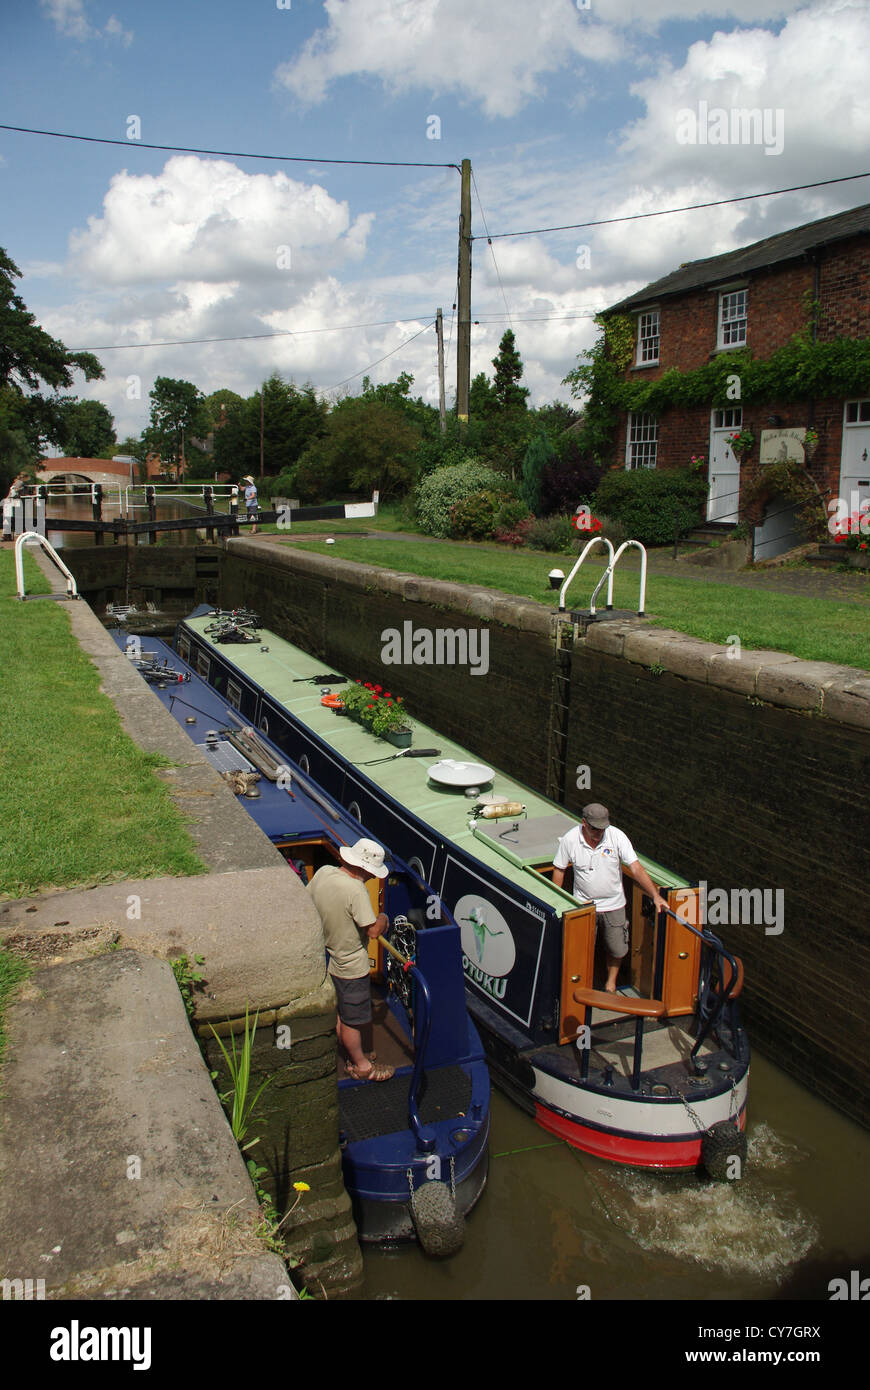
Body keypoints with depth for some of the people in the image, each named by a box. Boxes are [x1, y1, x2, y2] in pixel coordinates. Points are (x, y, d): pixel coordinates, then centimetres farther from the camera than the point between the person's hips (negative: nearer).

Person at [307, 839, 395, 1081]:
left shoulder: (323, 872, -10)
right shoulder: (355, 889, -32)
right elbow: (373, 931, -27)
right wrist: (383, 919, -6)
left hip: (325, 958, 8)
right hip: (350, 967, -8)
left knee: (341, 1013, 25)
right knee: (353, 1020, 12)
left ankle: (351, 1054, 43)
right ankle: (360, 1066, 29)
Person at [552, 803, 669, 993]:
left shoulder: (617, 836, -16)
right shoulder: (569, 840, -14)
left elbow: (636, 868, -17)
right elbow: (559, 869, 0)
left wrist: (655, 895, -24)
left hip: (613, 905, 1)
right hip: (583, 904, 0)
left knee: (617, 950, 8)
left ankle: (611, 981, 37)